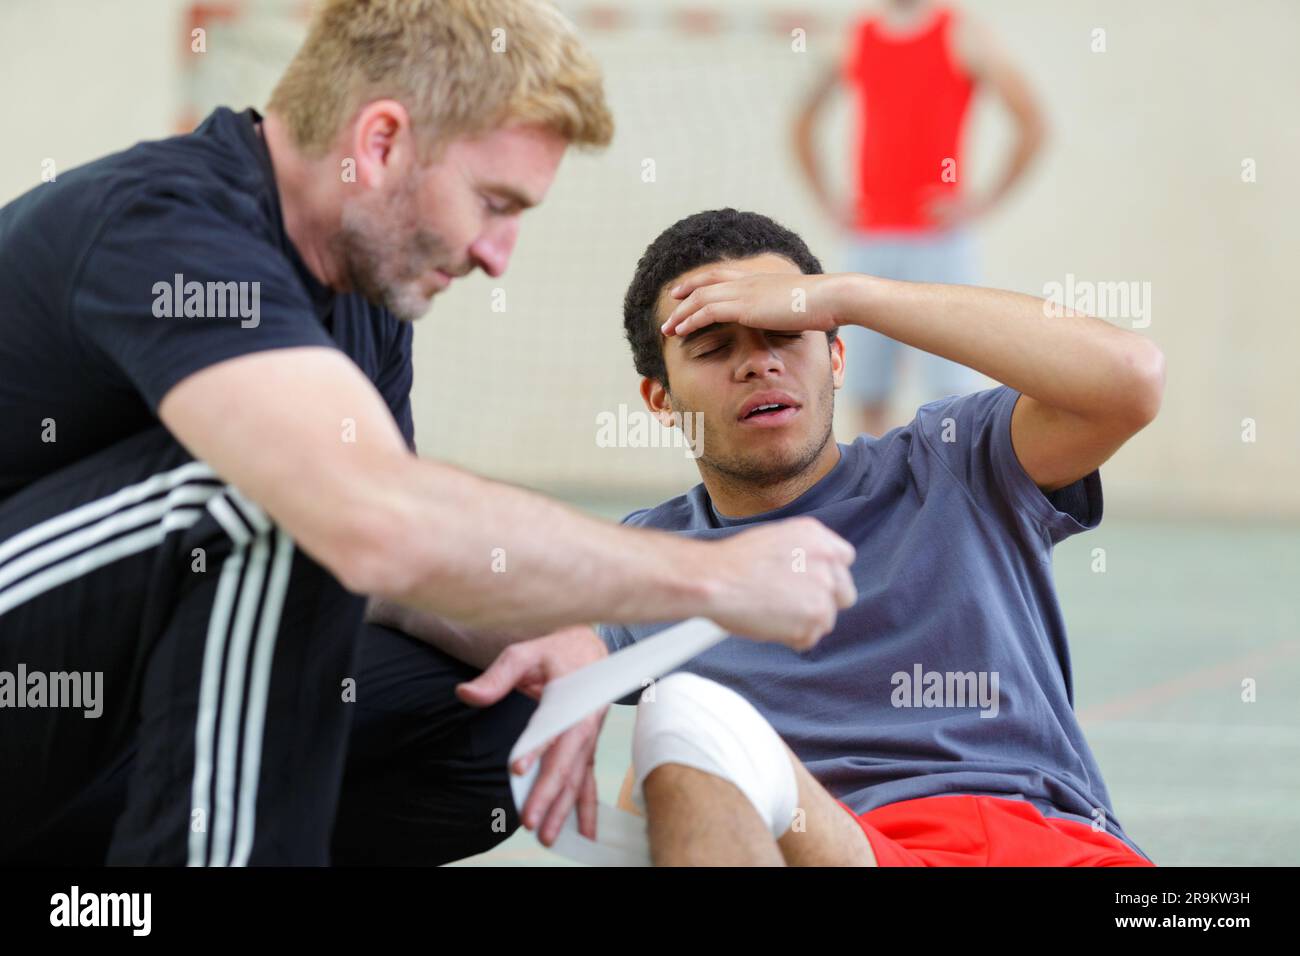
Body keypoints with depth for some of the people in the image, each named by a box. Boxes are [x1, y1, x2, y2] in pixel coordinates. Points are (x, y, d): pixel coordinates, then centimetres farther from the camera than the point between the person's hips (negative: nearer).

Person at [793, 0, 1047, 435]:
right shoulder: (853, 37, 10)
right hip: (867, 241, 4)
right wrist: (826, 200, 13)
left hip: (939, 239, -3)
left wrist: (986, 202, -7)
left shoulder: (962, 35, 0)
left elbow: (1033, 125, -3)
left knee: (950, 390, -8)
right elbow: (803, 122, 24)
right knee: (868, 395, 2)